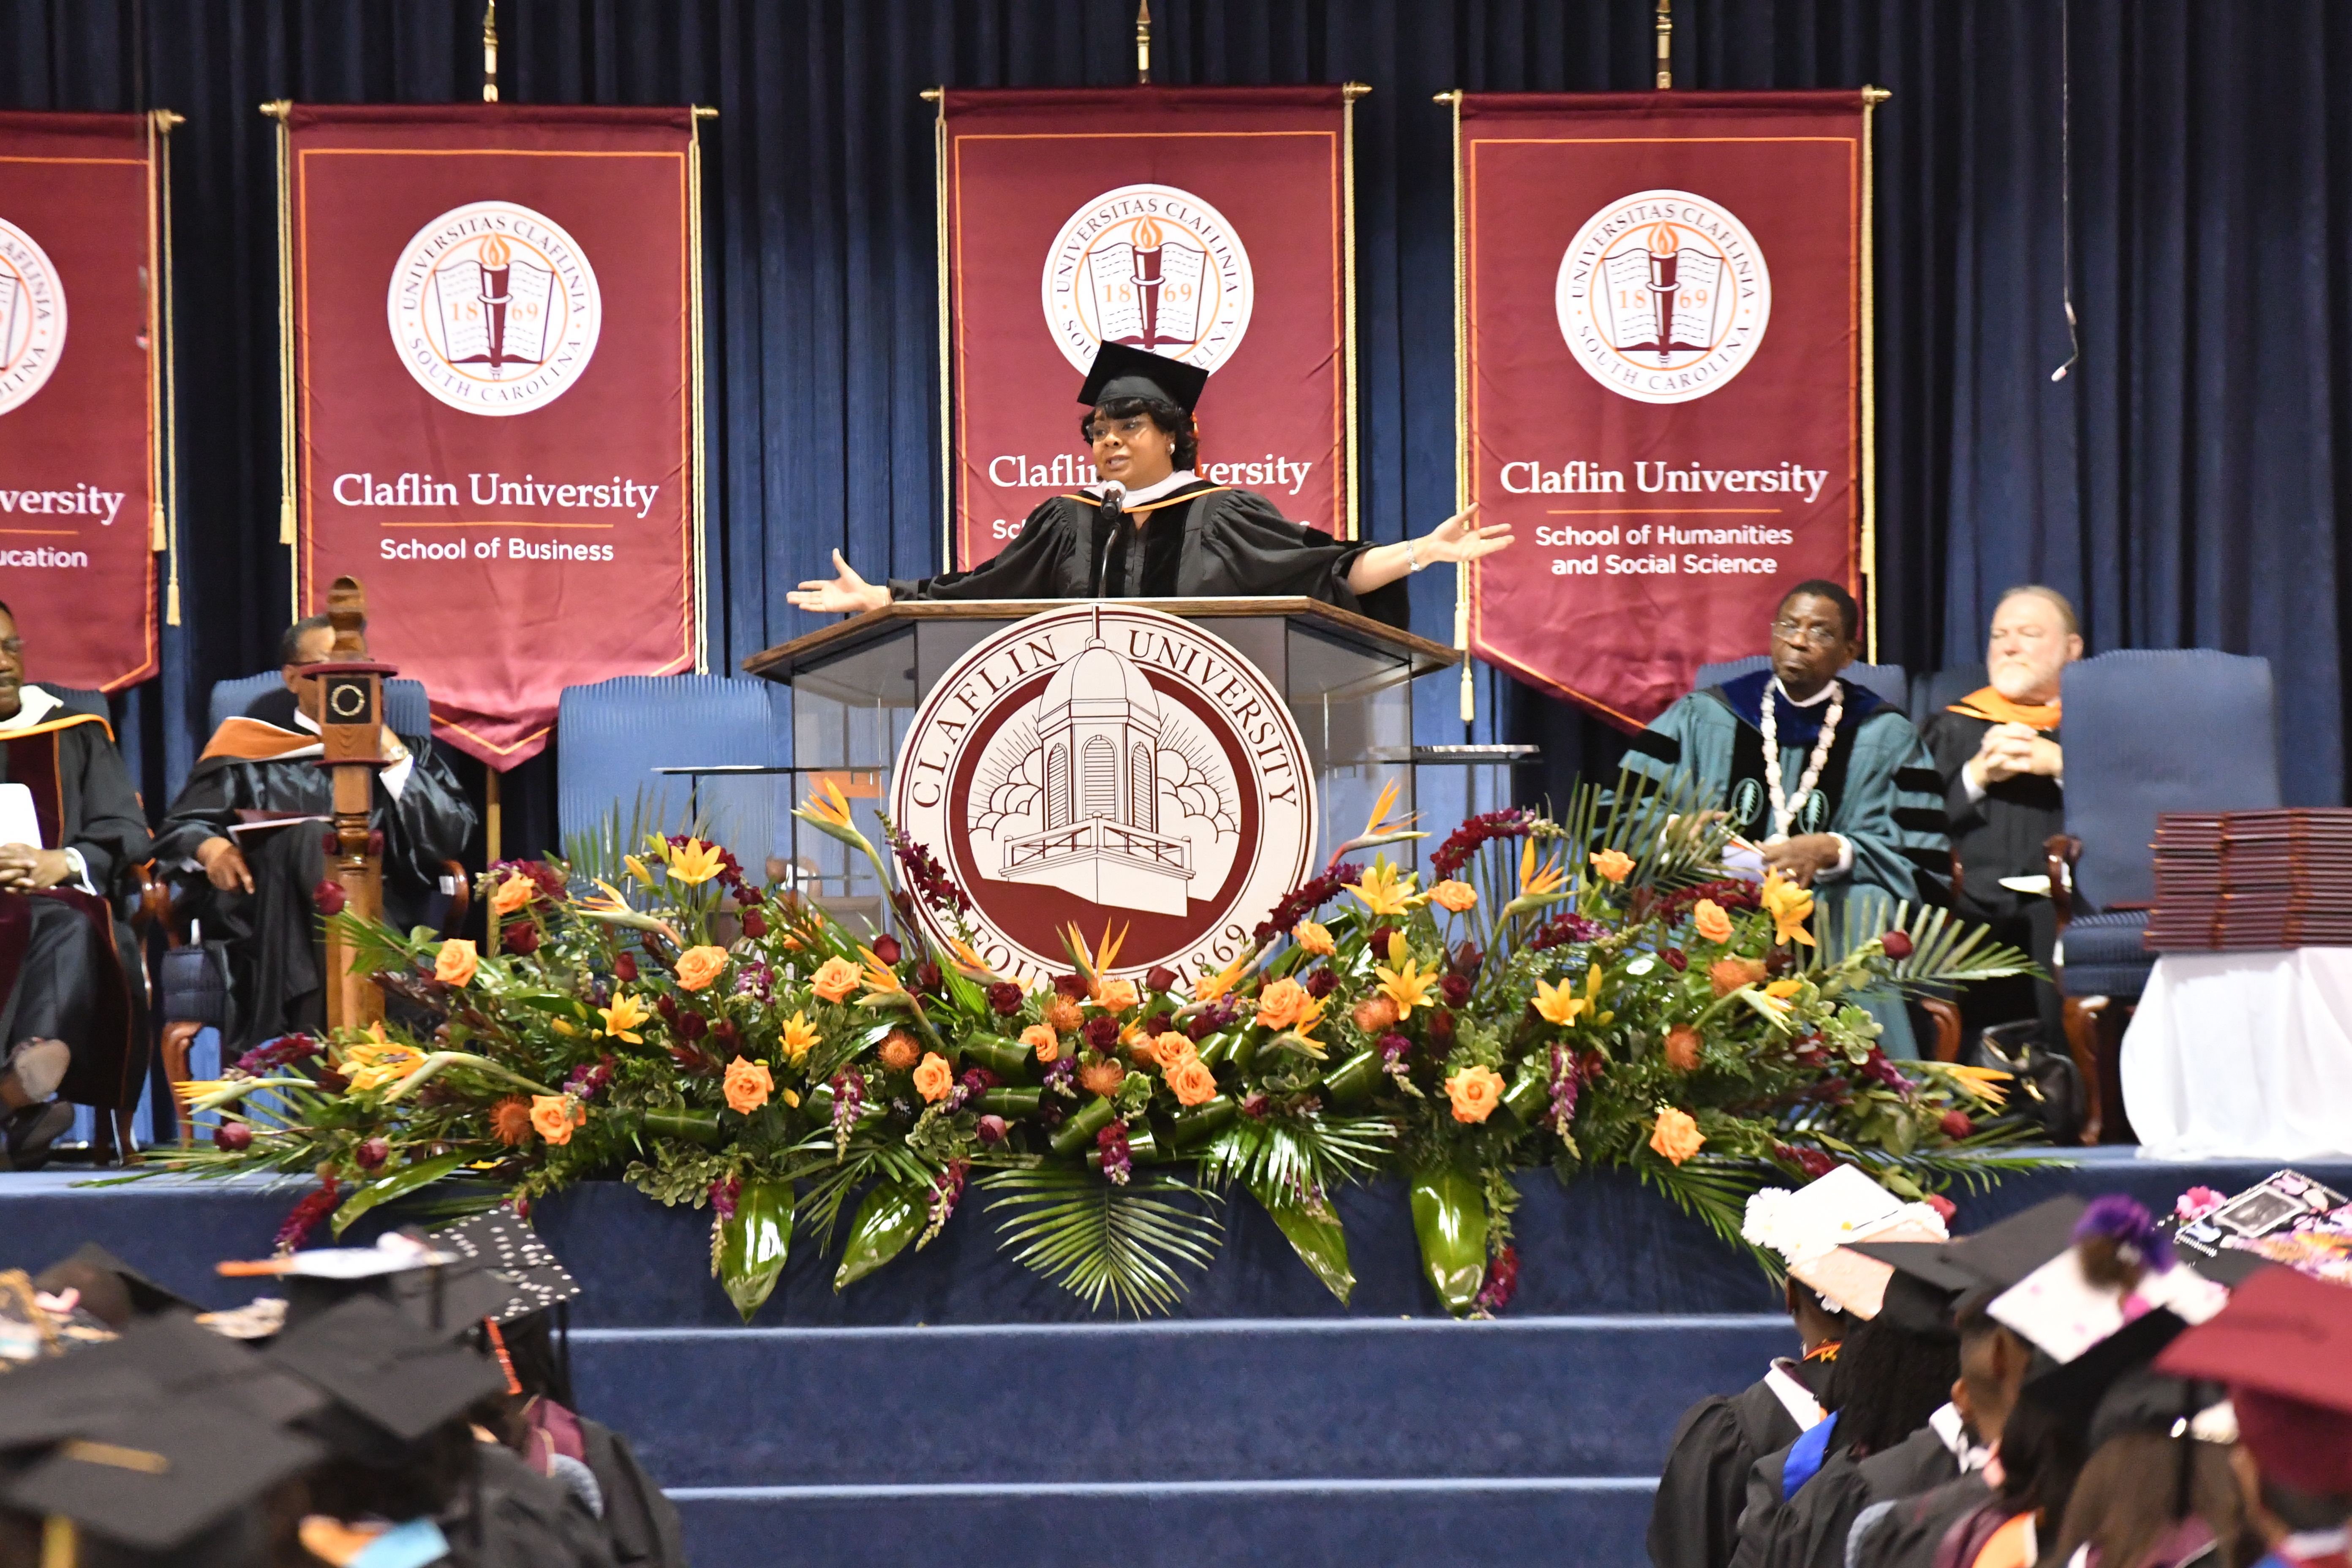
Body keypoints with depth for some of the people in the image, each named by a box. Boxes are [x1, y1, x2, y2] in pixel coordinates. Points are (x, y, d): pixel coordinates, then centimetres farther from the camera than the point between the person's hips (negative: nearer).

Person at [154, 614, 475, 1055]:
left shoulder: (400, 748, 21)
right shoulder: (251, 746, 20)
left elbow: (452, 836, 6)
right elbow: (180, 828, 13)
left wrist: (394, 757, 1)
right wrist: (209, 846, -9)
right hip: (267, 914, 0)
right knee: (310, 835, -32)